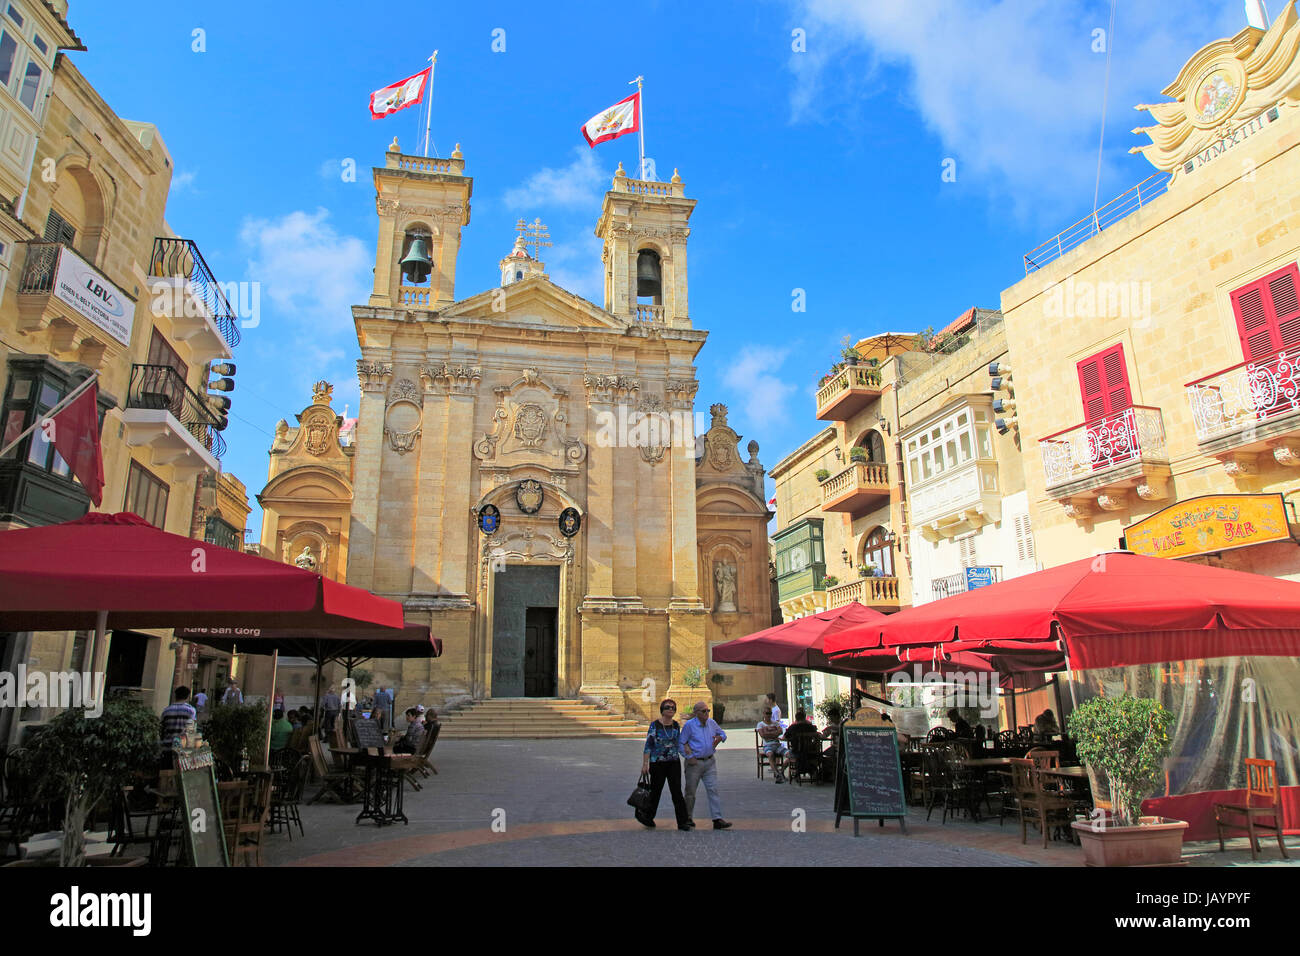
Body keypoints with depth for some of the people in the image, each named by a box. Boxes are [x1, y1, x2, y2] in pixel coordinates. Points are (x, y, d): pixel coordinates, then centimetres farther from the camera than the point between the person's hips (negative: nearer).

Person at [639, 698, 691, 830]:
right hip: (657, 763, -3)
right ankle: (647, 817, 29)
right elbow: (648, 745, -8)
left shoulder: (676, 725, 5)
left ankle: (684, 821, 3)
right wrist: (645, 764, -11)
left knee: (677, 791, -1)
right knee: (656, 791, 8)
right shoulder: (655, 725, -8)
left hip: (674, 762, 3)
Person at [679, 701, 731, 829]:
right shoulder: (689, 725, -8)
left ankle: (718, 819, -6)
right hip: (694, 762, -4)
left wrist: (720, 738, 1)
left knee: (713, 789, -5)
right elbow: (681, 743, -6)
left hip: (709, 762, 4)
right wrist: (688, 757, -14)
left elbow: (722, 733, 23)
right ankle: (688, 818, 24)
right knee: (691, 791, 7)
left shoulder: (711, 723, 7)